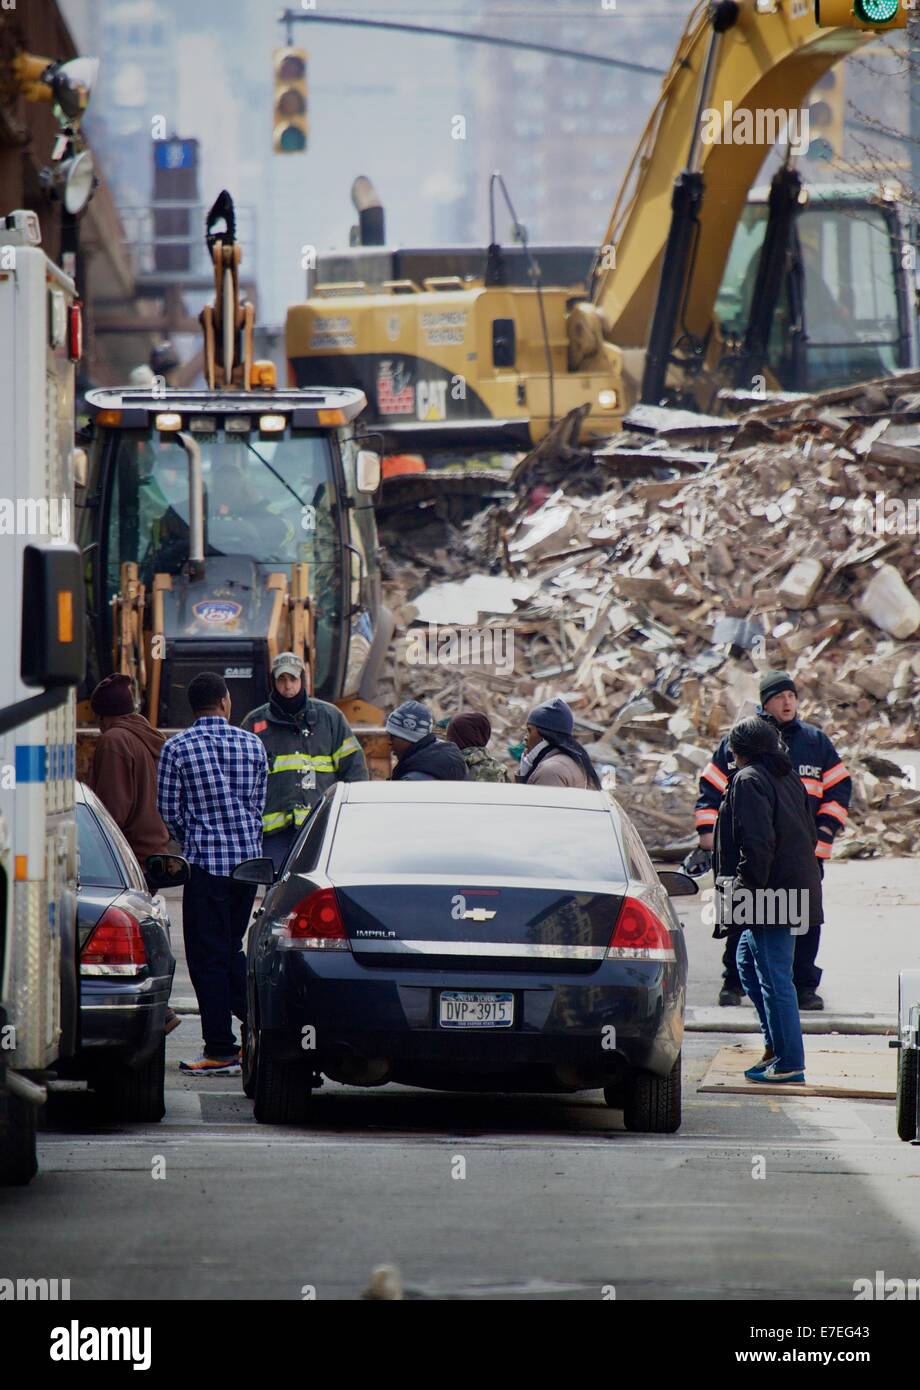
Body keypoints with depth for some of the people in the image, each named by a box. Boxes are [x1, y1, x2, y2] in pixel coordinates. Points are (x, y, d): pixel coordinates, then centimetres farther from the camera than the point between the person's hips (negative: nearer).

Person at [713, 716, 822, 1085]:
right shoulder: (788, 778, 15)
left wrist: (748, 887, -17)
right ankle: (776, 1045, 22)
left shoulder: (749, 781, -12)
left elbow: (757, 843, -21)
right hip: (797, 885, 10)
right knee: (748, 962, 21)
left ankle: (788, 1062, -3)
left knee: (774, 978, -5)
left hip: (770, 896, -10)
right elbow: (808, 835, 20)